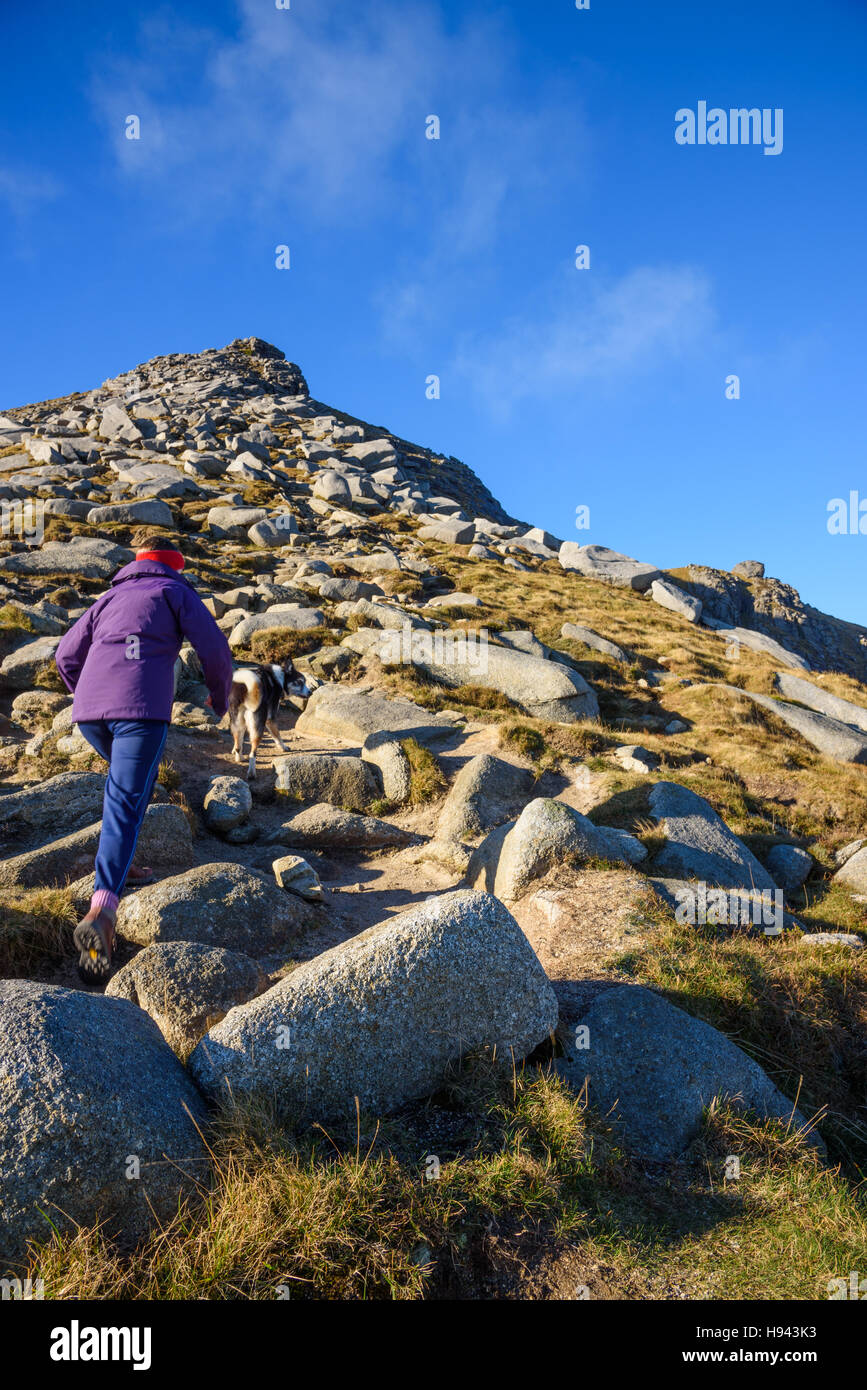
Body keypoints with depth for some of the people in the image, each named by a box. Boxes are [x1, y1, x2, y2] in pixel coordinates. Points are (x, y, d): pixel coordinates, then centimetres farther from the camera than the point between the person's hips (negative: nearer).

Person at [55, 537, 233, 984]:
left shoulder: (110, 597, 30)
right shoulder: (177, 592, 17)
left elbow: (66, 656, 29)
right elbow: (215, 650, 6)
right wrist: (220, 697, 24)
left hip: (89, 710, 5)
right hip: (142, 708, -5)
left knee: (134, 775, 31)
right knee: (125, 802, -12)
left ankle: (119, 863, 25)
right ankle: (102, 907, -30)